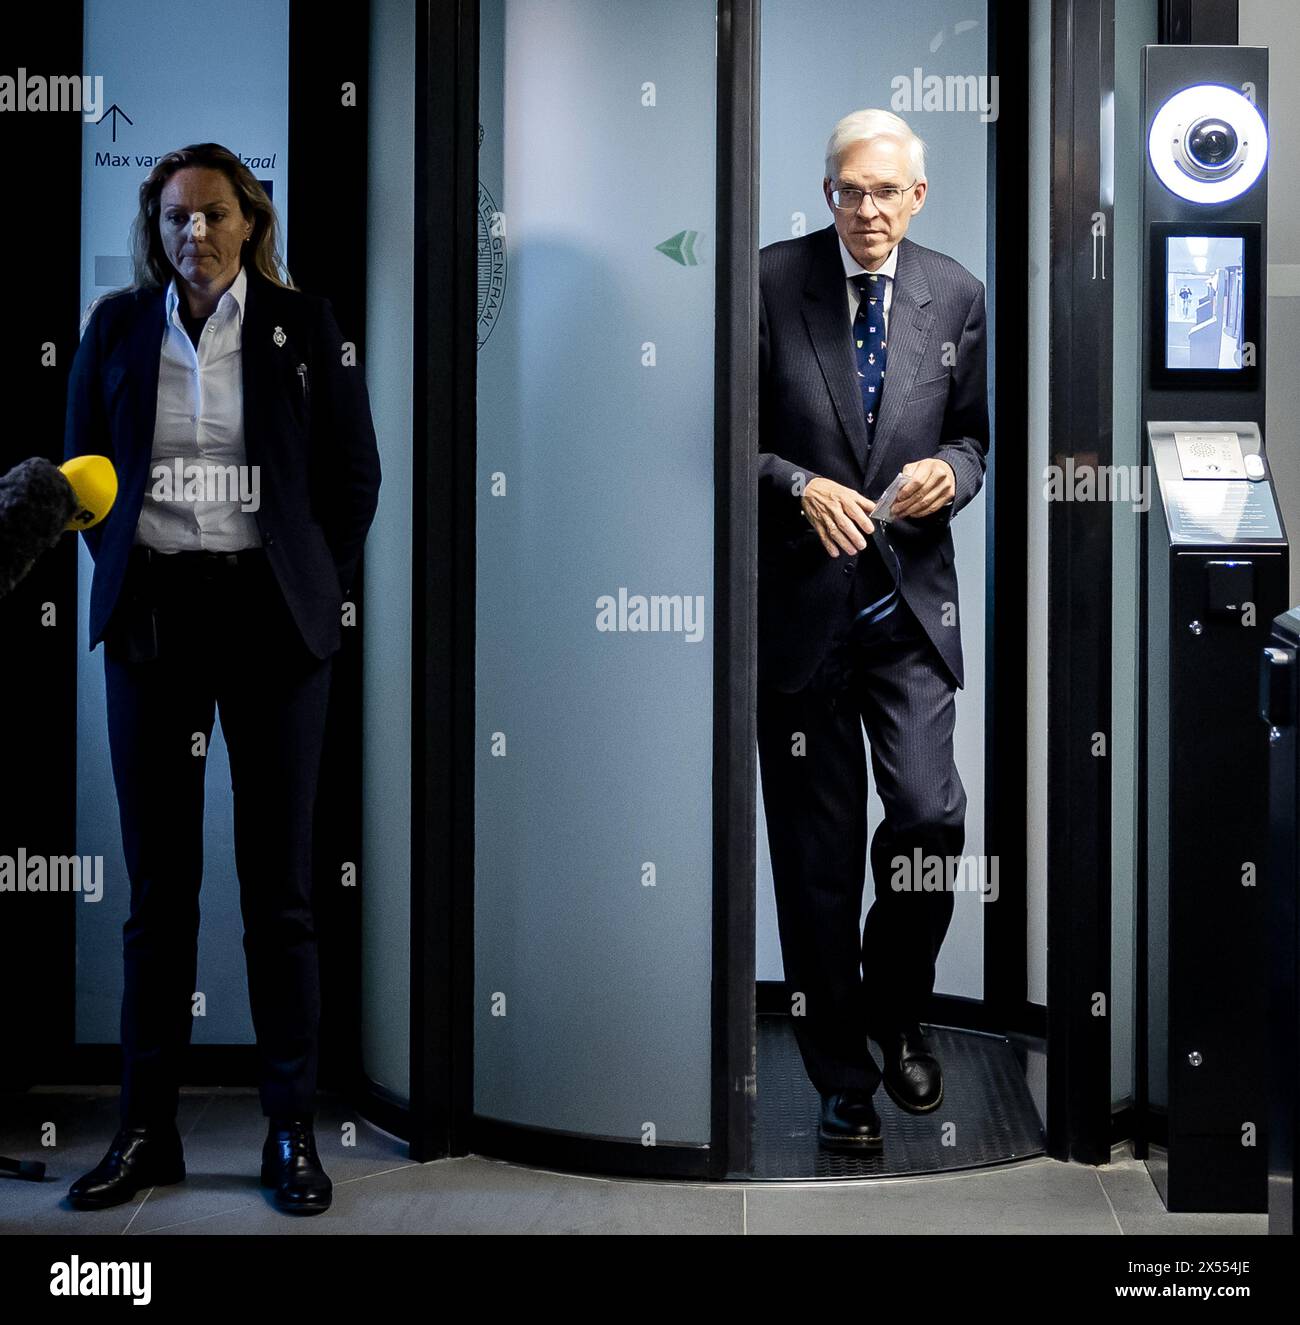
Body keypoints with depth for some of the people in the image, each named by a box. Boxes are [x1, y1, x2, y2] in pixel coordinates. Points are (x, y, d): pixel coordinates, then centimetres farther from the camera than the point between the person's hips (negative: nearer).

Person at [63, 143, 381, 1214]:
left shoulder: (305, 324, 3)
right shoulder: (118, 325, 8)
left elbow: (356, 472, 6)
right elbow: (83, 466, 14)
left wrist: (319, 591, 2)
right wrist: (123, 573, 6)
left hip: (269, 614, -1)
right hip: (153, 617, 2)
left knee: (278, 881, 2)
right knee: (159, 882, 5)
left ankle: (293, 1131, 10)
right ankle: (148, 1127, 13)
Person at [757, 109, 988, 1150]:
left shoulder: (956, 296, 5)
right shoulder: (770, 281, -3)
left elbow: (977, 433, 14)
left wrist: (953, 471, -8)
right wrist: (800, 486, -16)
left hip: (909, 598, 2)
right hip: (798, 599, -1)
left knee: (931, 813, -10)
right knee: (817, 853, 5)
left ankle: (898, 1008, 21)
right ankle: (842, 1077, 21)